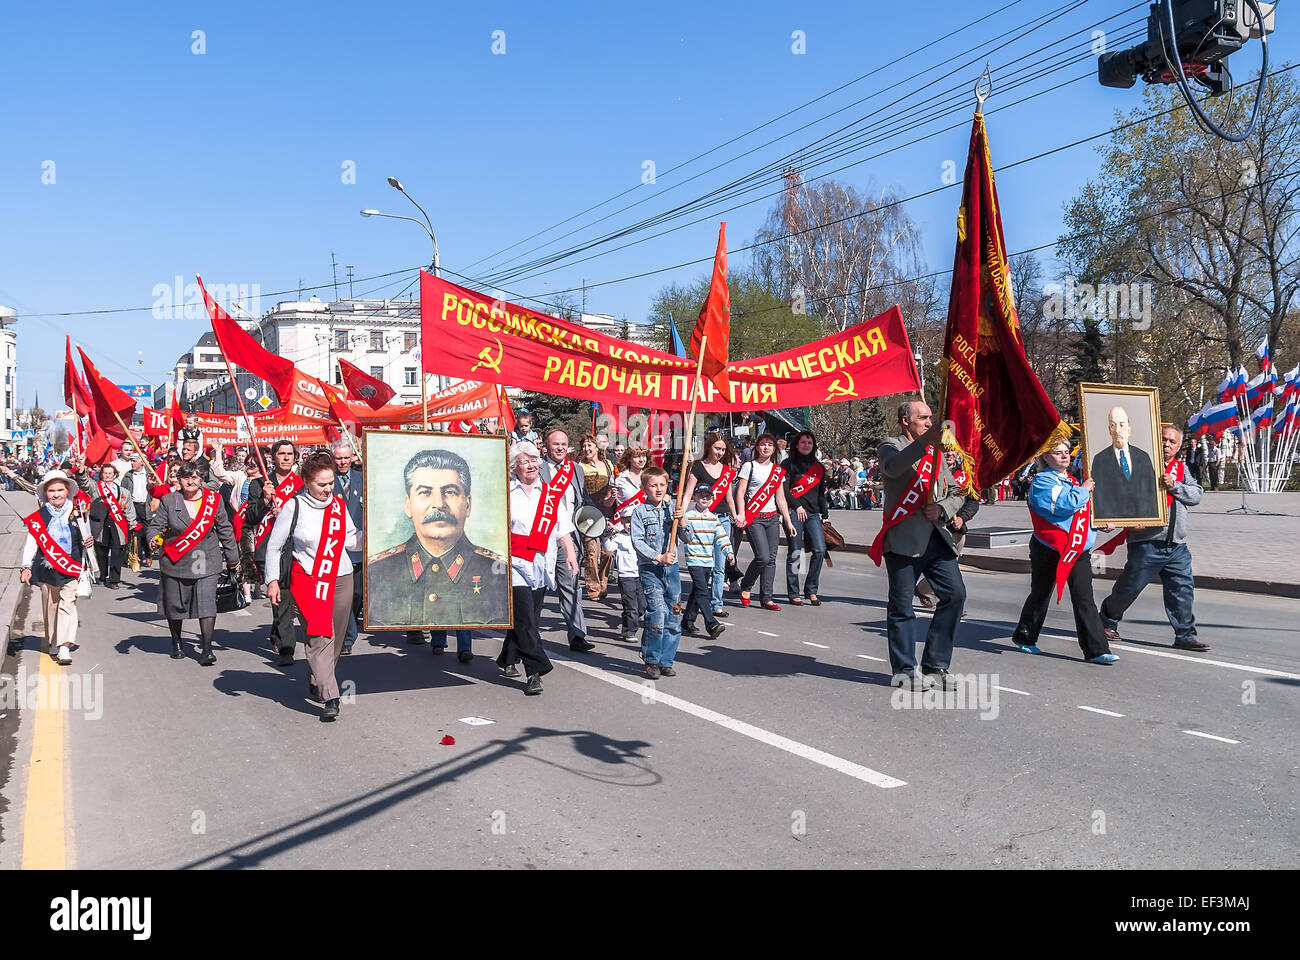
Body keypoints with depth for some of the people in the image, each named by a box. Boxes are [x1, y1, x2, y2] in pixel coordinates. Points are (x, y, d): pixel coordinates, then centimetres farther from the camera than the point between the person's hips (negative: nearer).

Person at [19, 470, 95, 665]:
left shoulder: (76, 513, 6)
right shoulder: (39, 517, 3)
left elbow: (84, 536, 16)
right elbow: (31, 542, -1)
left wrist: (89, 542, -7)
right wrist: (26, 567, -9)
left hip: (71, 567, -1)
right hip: (47, 567, 1)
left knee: (68, 604, -11)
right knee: (50, 607, 9)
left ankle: (65, 648, -18)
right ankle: (53, 645, 23)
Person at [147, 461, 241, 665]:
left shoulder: (213, 499, 2)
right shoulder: (169, 501, 1)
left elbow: (224, 529, 10)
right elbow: (155, 524, 1)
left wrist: (232, 557, 14)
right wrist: (154, 538, -22)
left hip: (206, 563, -1)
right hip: (175, 563, 1)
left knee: (207, 604, -10)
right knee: (175, 604, 13)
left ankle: (207, 650, -7)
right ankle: (176, 644, 35)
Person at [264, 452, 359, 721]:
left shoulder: (339, 505, 6)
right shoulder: (294, 507, -5)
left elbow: (352, 541, 15)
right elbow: (274, 546, 4)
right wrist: (272, 581, 0)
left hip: (341, 579, 4)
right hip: (308, 580, -4)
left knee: (335, 639, 8)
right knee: (319, 636, -15)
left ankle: (316, 682, 29)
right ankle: (330, 698, -19)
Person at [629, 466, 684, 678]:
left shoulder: (671, 509, 9)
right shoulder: (639, 512, -1)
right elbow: (637, 541, -8)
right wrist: (658, 557, -16)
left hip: (671, 568, 5)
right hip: (649, 569, -4)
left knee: (674, 616, 5)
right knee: (657, 613, -14)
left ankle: (666, 661, 17)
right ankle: (651, 661, 0)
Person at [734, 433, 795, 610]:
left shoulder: (778, 471, 15)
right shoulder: (749, 466, 1)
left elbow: (781, 499, 15)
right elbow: (740, 493, -5)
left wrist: (788, 522, 9)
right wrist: (741, 514, -20)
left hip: (772, 518, 5)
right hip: (754, 518, -5)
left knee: (771, 558, -1)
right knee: (763, 557, -16)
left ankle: (766, 598, 4)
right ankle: (745, 586, 8)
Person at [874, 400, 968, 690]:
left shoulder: (935, 451, 22)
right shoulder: (892, 446, 2)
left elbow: (956, 492, 21)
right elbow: (893, 467, -23)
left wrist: (942, 509, 0)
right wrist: (925, 441, -33)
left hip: (936, 537, 6)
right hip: (903, 539, -6)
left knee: (955, 594, -2)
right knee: (902, 607, 0)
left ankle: (935, 665, 9)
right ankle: (904, 670, 11)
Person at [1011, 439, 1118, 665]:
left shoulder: (1073, 480, 16)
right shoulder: (1041, 482, -8)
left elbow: (1086, 510, 31)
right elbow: (1064, 504, -23)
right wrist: (1083, 489, -10)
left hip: (1078, 549, 5)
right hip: (1048, 550, -5)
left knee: (1084, 599, -4)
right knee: (1040, 595, 10)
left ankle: (1096, 650, -7)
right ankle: (1024, 637, 31)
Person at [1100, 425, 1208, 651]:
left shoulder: (1181, 468, 15)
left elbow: (1196, 495, 5)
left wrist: (1174, 486, -11)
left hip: (1176, 544, 5)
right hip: (1147, 542, -5)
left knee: (1183, 589, 3)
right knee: (1130, 586, 3)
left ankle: (1185, 636, 10)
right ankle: (1108, 622, 22)